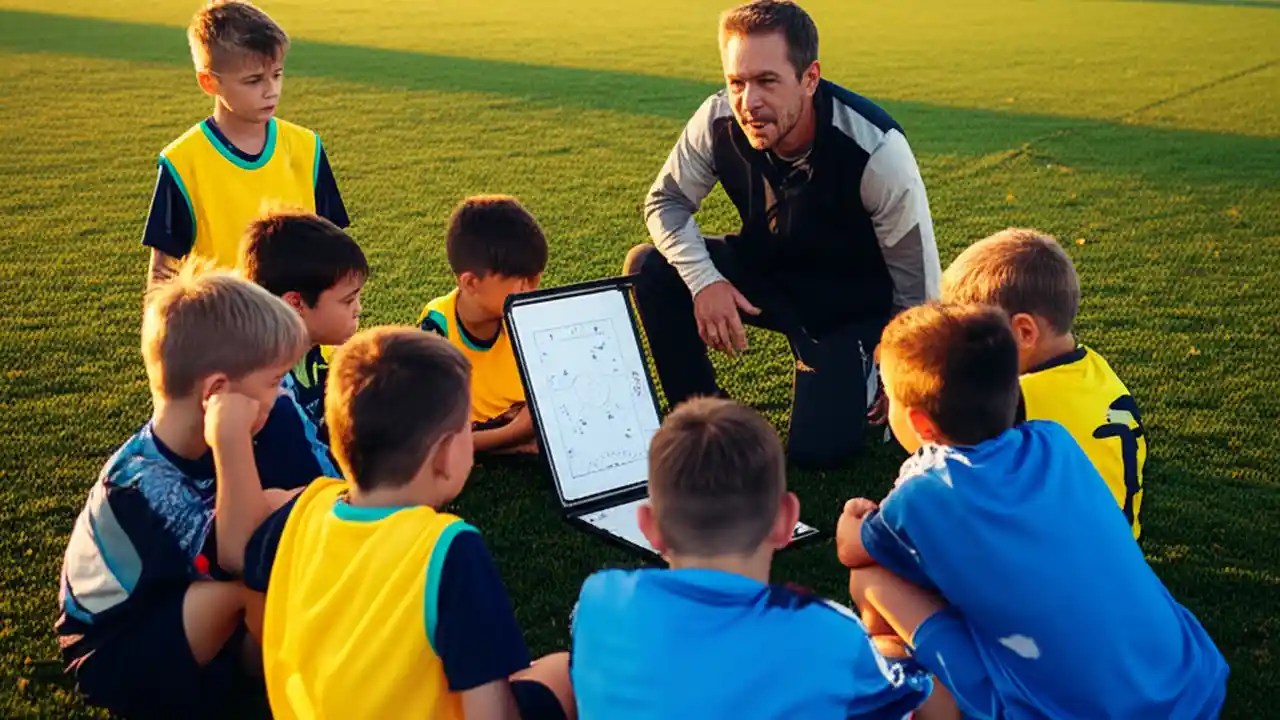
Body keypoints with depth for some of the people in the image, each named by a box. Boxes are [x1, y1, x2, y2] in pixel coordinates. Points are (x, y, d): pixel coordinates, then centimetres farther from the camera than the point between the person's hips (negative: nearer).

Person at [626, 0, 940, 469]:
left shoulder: (875, 149, -32)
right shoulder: (720, 119, -23)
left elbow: (918, 279, -21)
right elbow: (665, 201, -7)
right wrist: (704, 280, -26)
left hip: (852, 302, -3)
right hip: (767, 271, 4)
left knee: (817, 450, -17)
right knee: (649, 269, -18)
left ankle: (859, 372, 17)